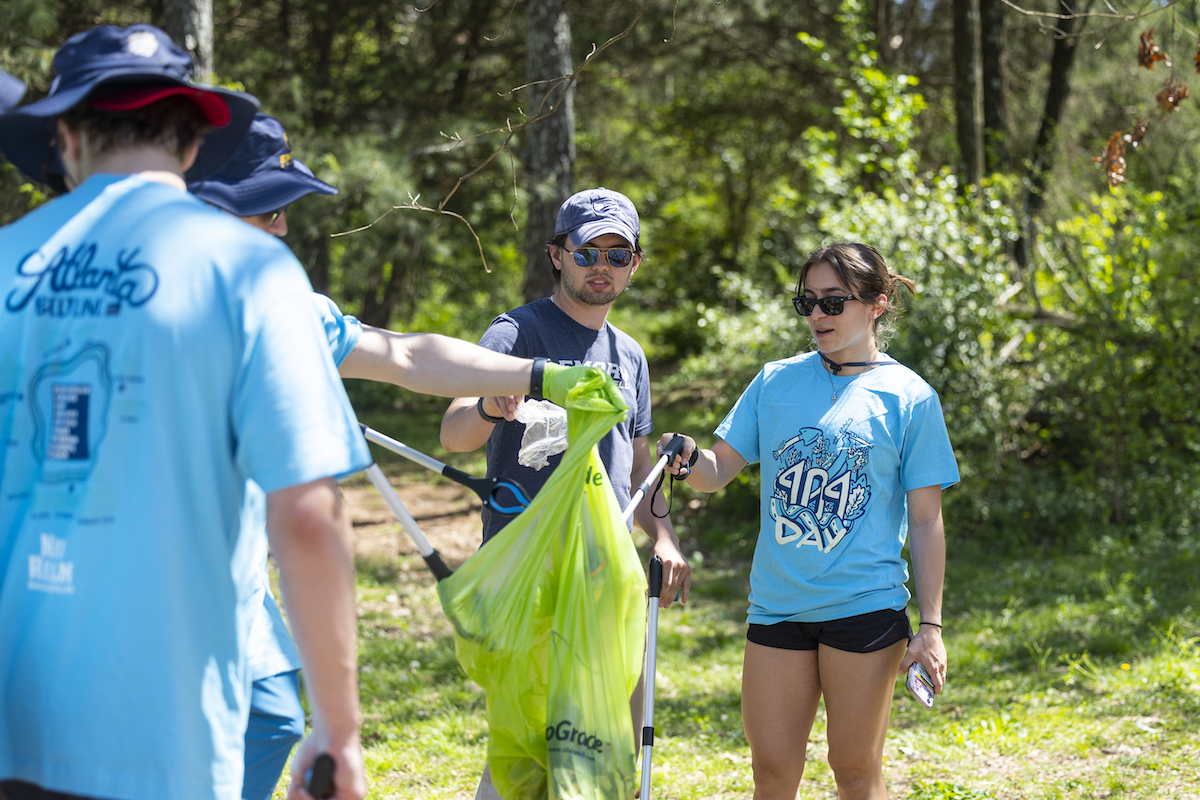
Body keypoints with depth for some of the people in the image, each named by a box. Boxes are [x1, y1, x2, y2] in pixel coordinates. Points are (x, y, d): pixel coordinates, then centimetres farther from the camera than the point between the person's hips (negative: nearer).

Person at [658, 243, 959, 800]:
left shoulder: (909, 397, 0)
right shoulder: (777, 382, 9)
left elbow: (925, 521, 0)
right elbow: (719, 471, 9)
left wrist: (930, 626, -5)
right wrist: (687, 460, -15)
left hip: (865, 607, -3)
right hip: (776, 603, 3)